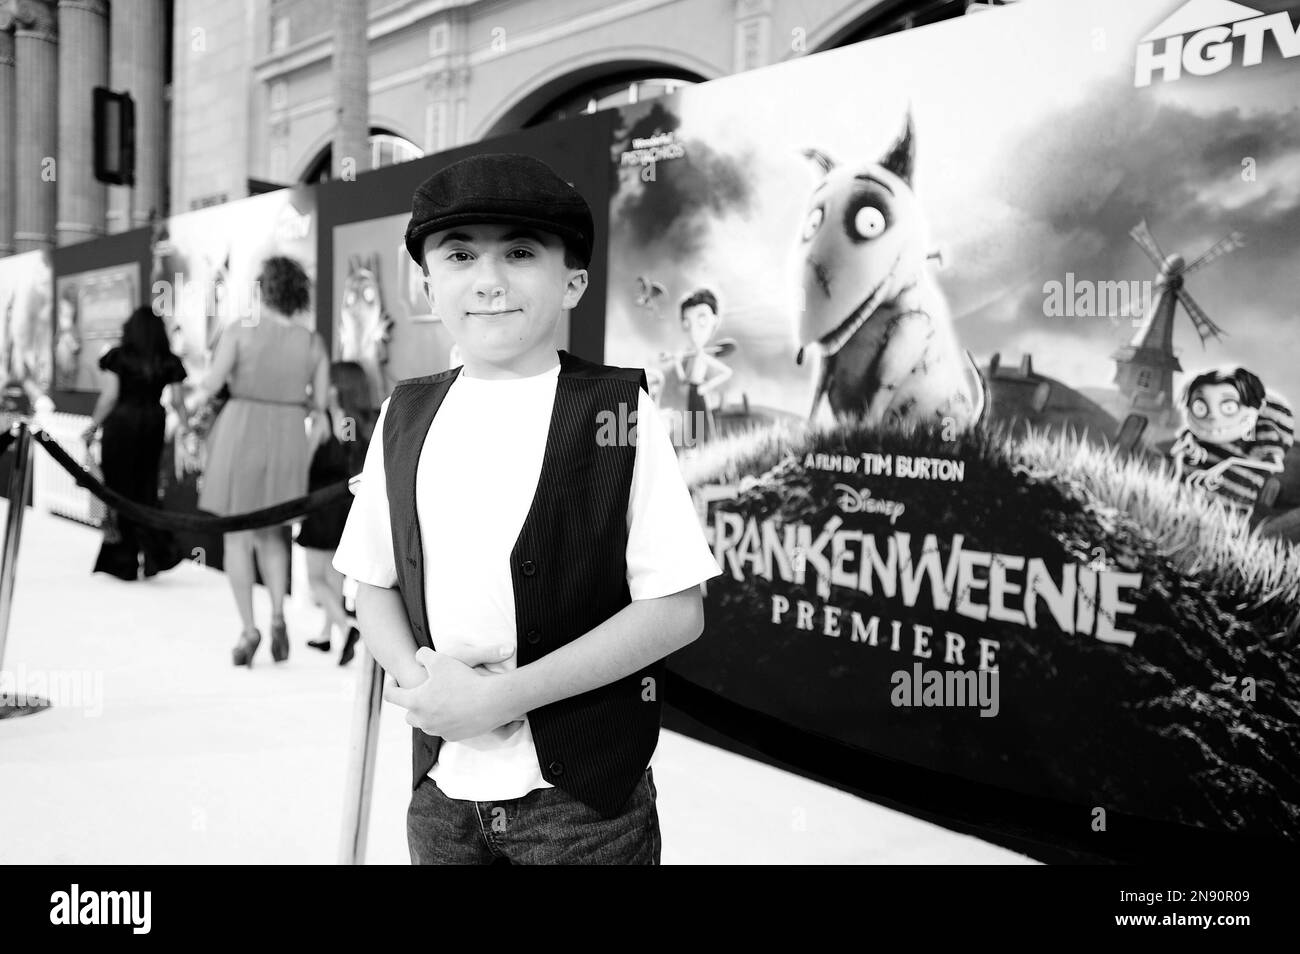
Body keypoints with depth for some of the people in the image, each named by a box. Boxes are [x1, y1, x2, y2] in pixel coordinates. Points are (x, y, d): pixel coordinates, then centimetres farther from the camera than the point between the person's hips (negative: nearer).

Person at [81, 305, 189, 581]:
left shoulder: (117, 357, -9)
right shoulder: (169, 362, 0)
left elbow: (109, 397, -11)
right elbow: (177, 401, 0)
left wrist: (93, 426, 0)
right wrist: (184, 427, 12)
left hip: (120, 424, -3)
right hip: (152, 426, 3)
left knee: (120, 488, 6)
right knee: (146, 489, 14)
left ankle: (123, 561, 11)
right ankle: (159, 549, 2)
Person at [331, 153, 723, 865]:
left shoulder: (618, 411, -10)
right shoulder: (405, 418, 3)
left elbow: (675, 612, -12)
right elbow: (374, 584, 9)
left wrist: (499, 695, -16)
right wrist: (417, 675, -11)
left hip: (585, 796, -3)